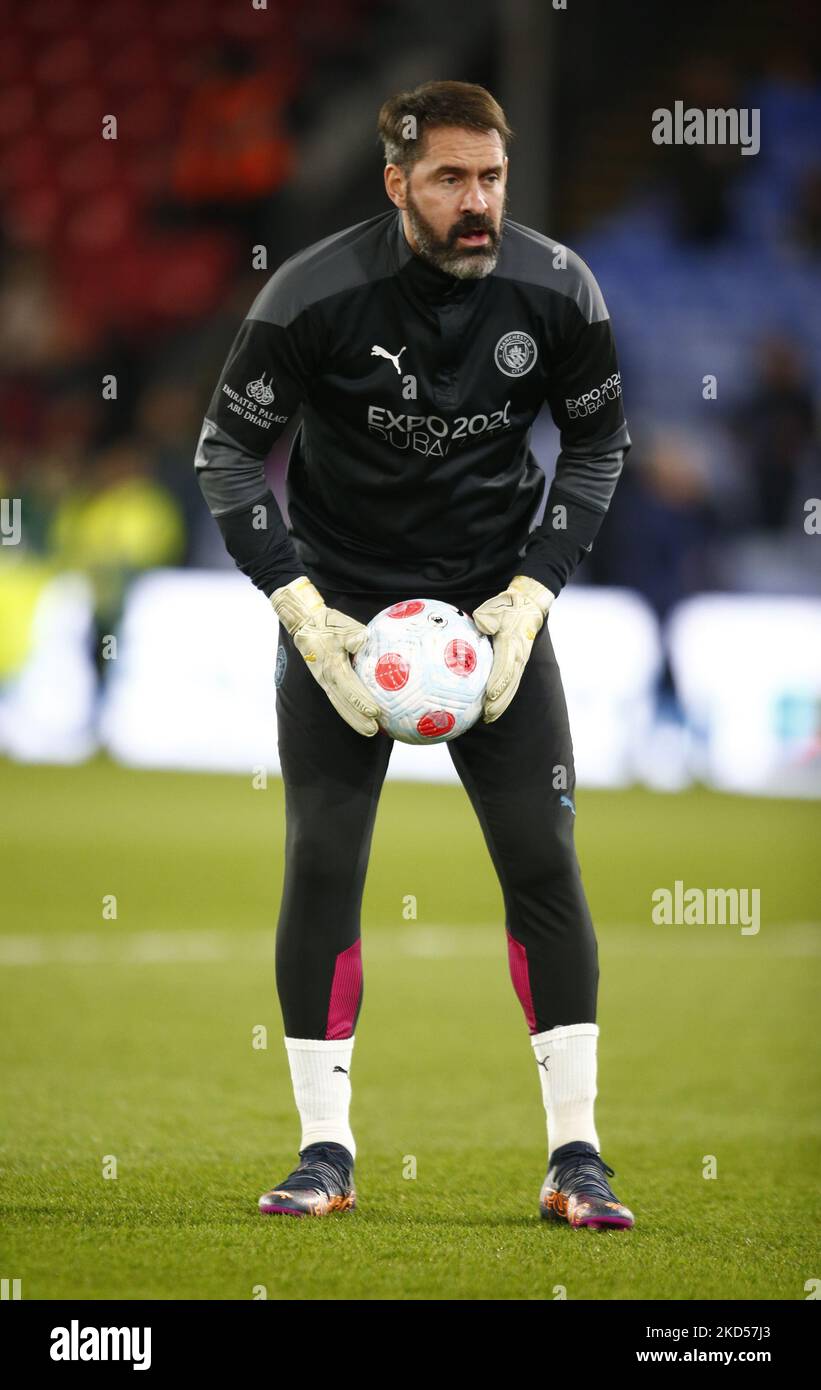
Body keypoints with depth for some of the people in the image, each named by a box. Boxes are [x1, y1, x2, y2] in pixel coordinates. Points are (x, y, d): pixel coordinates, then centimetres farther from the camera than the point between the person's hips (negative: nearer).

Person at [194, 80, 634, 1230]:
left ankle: (576, 1156, 2)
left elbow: (599, 443, 4)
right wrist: (302, 612, -16)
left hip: (498, 605, 1)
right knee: (322, 865, -5)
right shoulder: (315, 294, -18)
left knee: (544, 863, -4)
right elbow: (228, 449, -7)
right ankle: (326, 1154, 5)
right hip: (342, 605, -1)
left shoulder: (557, 291, -11)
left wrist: (531, 595, -6)